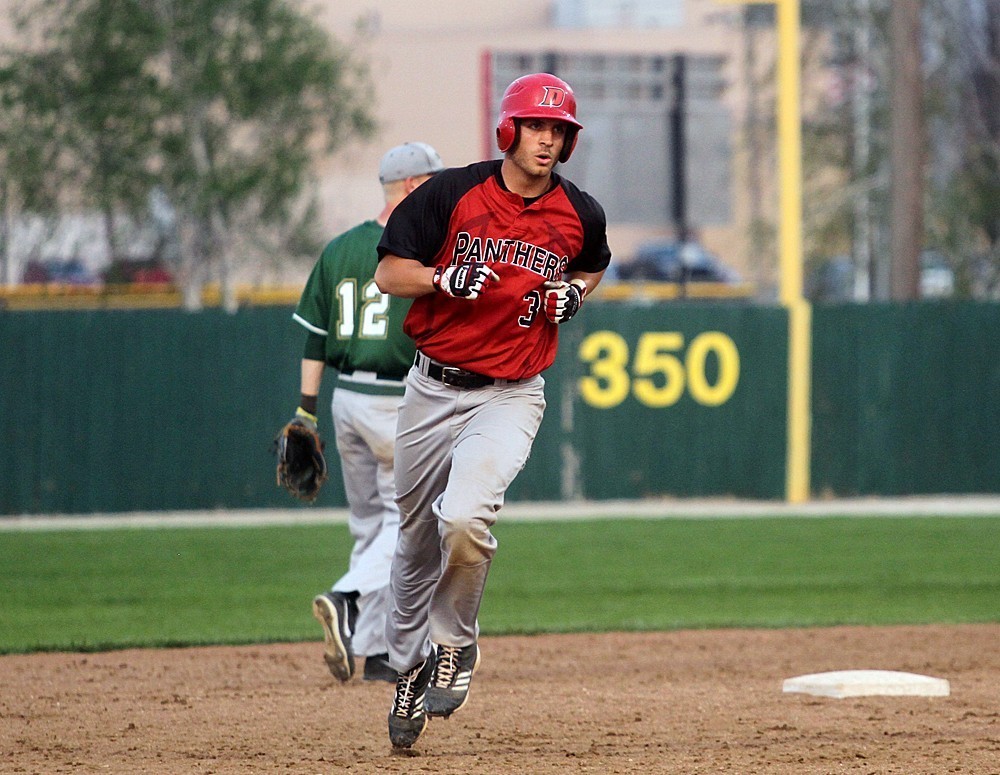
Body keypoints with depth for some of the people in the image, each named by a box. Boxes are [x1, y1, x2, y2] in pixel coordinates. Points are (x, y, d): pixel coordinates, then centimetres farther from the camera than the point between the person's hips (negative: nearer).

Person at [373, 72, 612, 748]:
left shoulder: (581, 215, 1)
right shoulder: (452, 194, -5)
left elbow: (592, 267, 24)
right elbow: (388, 274, -2)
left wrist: (575, 293, 2)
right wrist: (448, 277, -20)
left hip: (511, 396, -1)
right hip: (433, 389, 1)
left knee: (465, 517, -27)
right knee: (417, 541, 11)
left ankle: (455, 643, -3)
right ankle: (409, 667, 32)